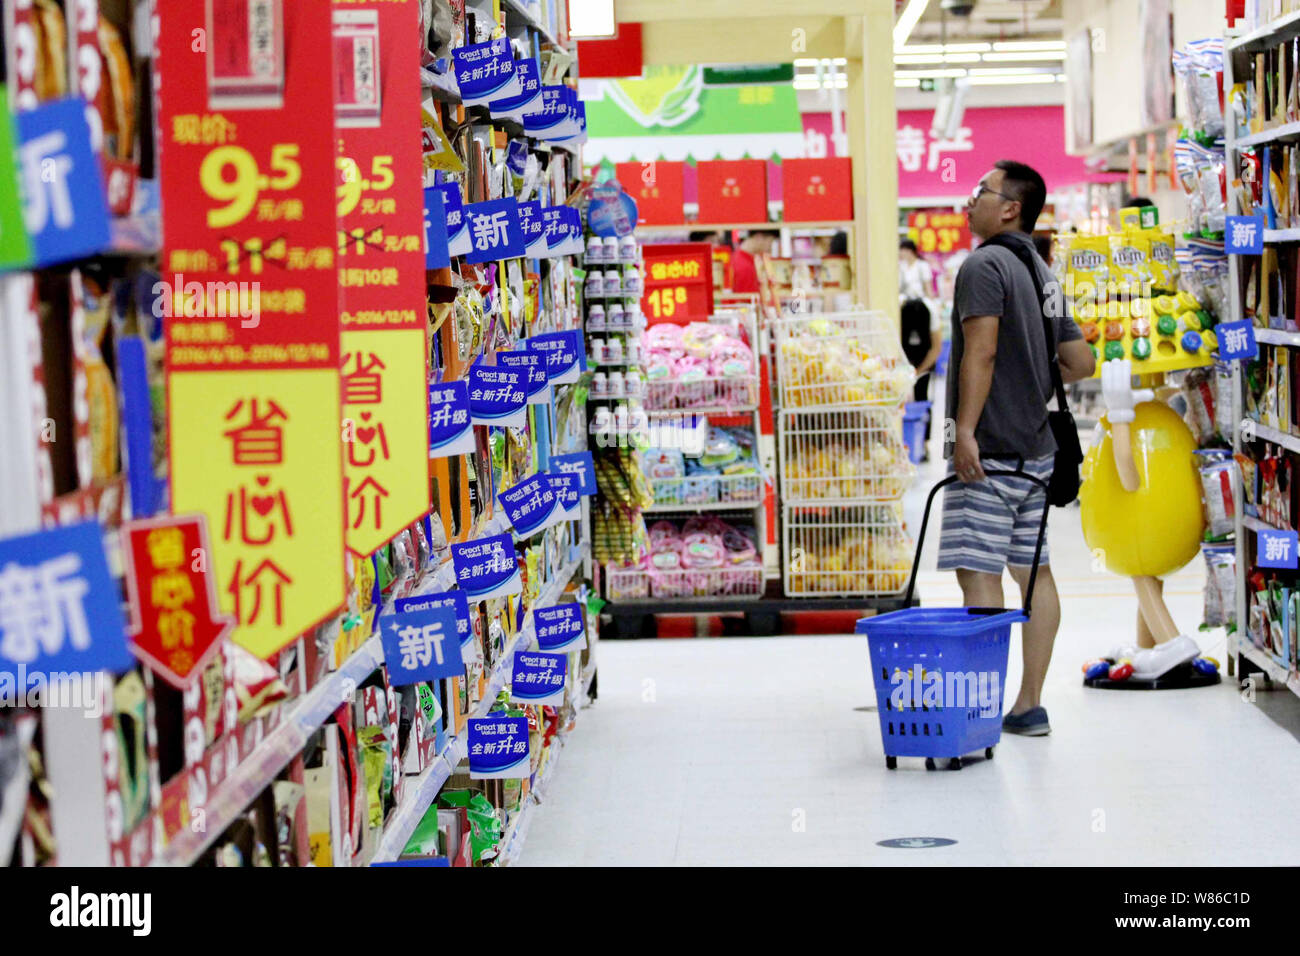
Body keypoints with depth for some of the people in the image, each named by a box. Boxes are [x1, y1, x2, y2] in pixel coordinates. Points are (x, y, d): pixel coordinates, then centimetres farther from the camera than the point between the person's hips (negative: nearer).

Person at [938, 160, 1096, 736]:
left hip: (989, 449, -9)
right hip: (1036, 447, 10)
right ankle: (1029, 706, 17)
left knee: (978, 573, -10)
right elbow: (1080, 363, 18)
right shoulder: (1042, 274, 16)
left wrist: (965, 429, -24)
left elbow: (981, 351, -22)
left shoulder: (985, 266, -11)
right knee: (1033, 571, 11)